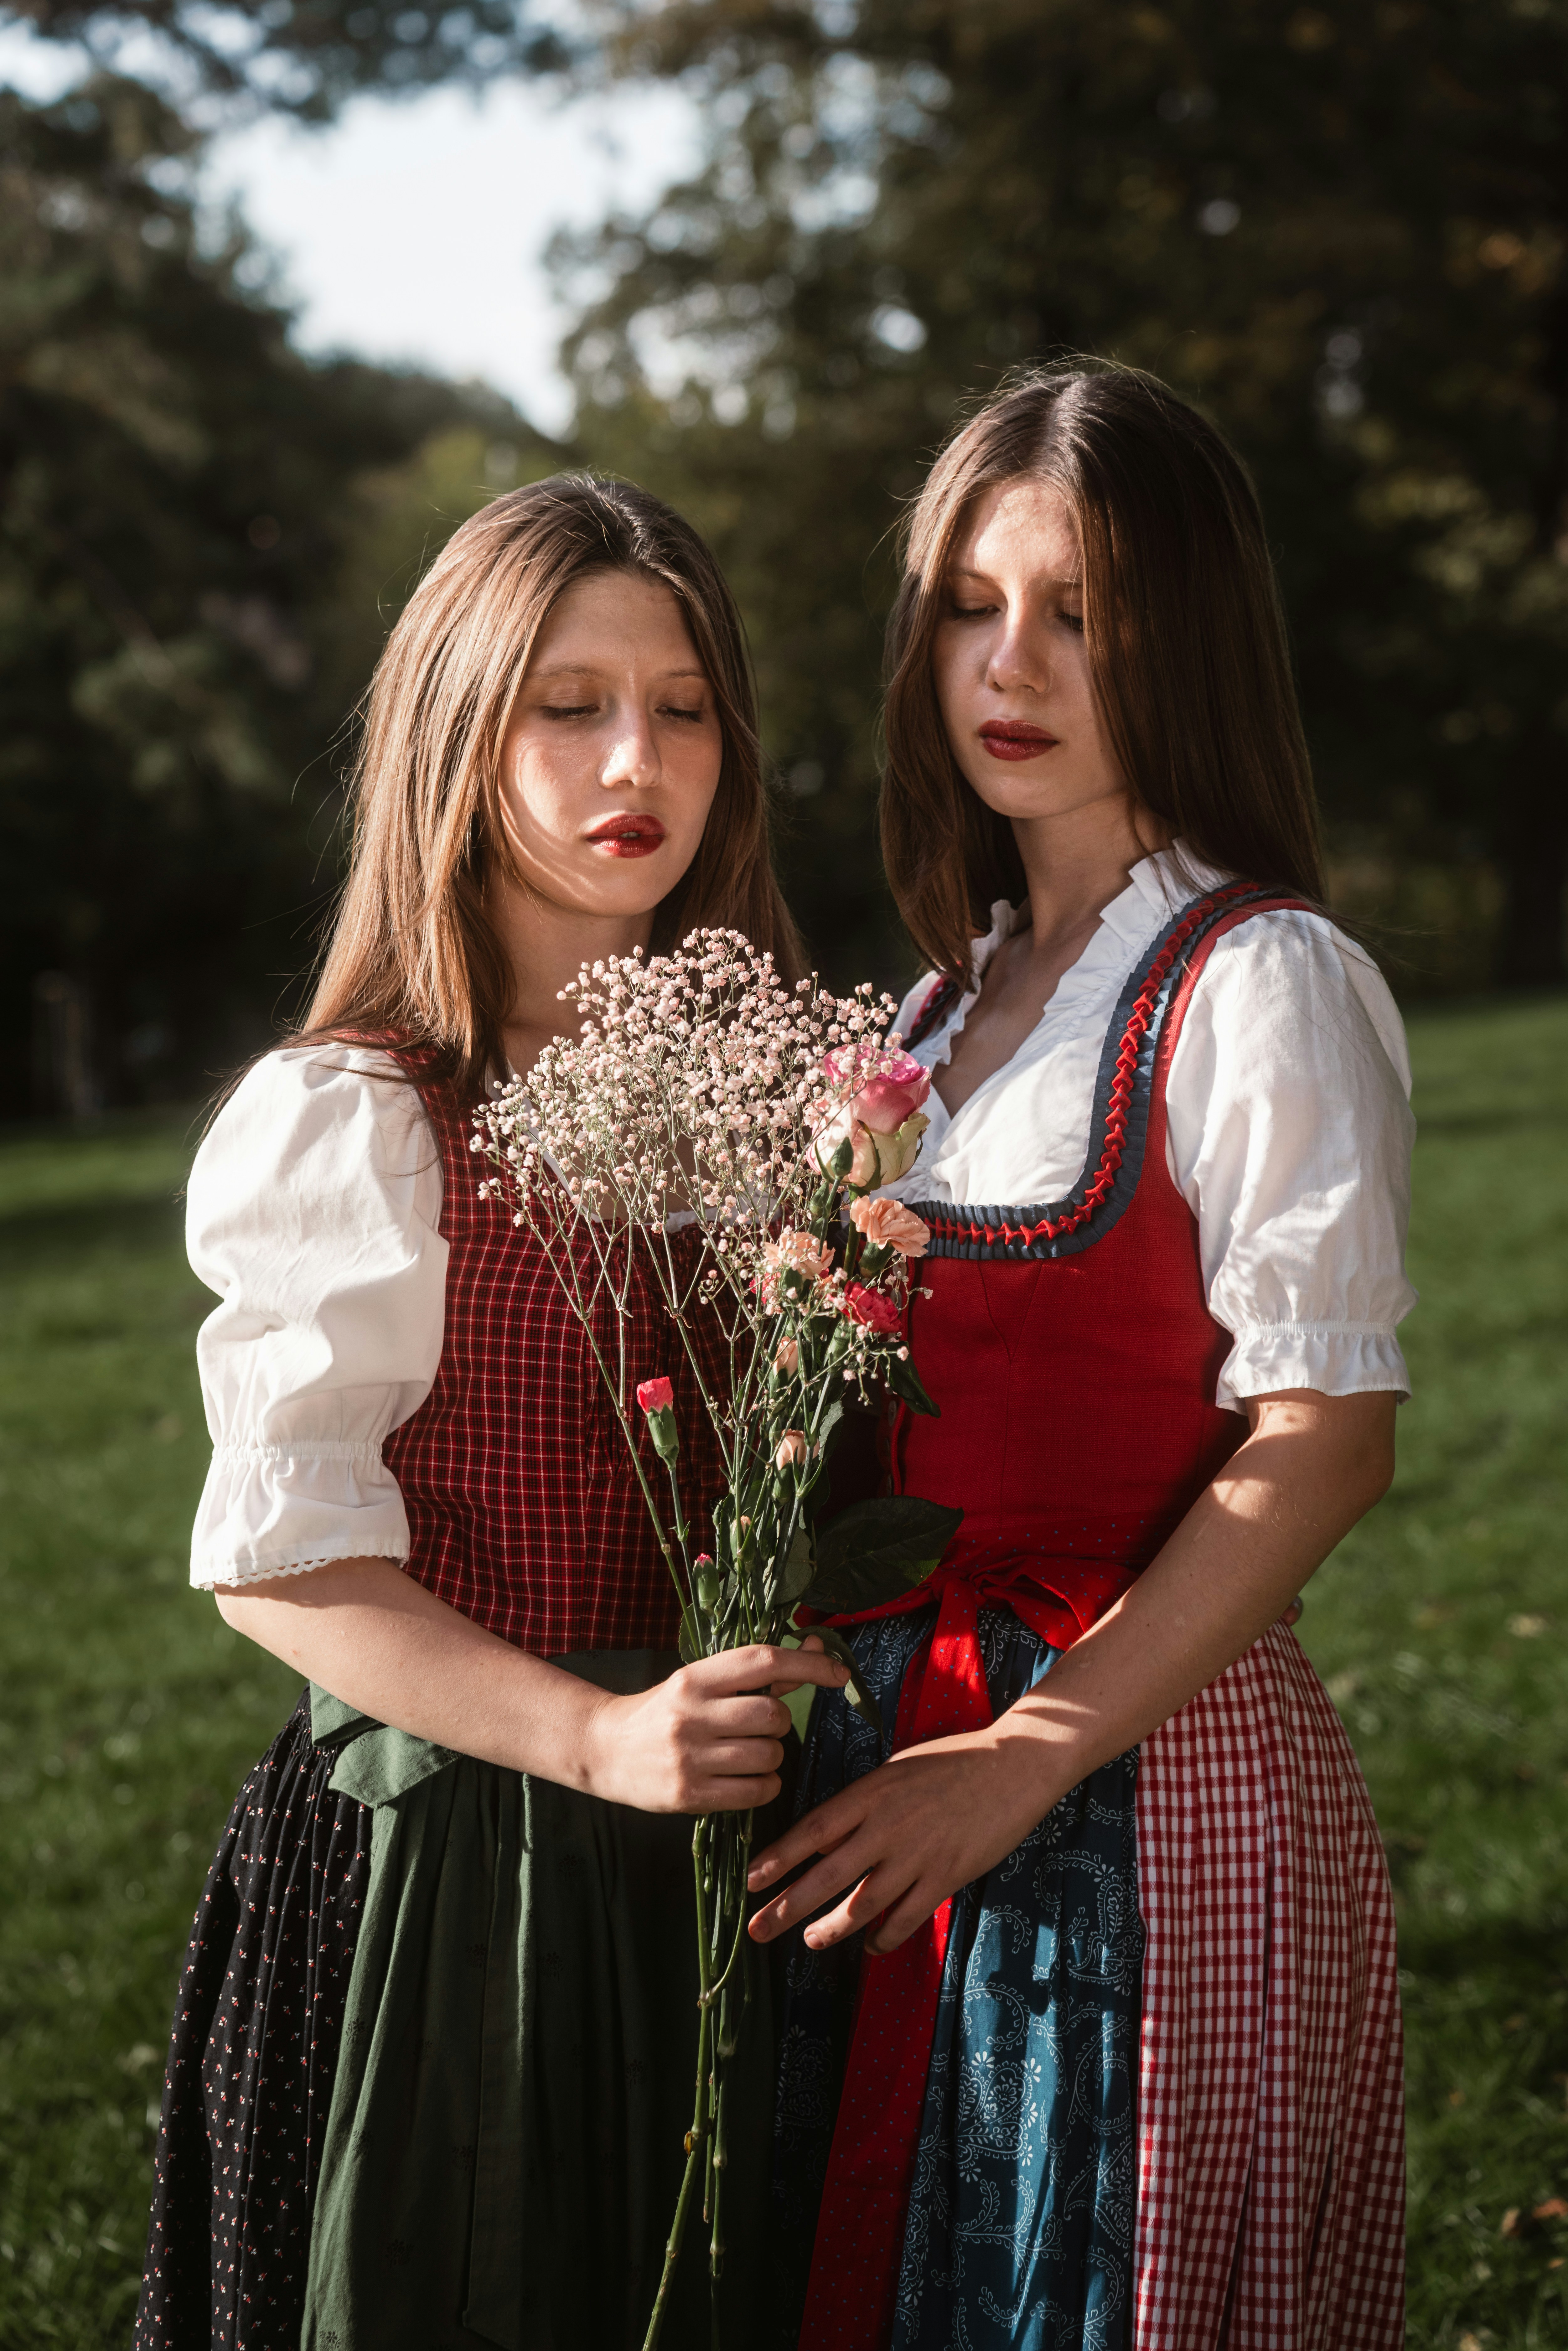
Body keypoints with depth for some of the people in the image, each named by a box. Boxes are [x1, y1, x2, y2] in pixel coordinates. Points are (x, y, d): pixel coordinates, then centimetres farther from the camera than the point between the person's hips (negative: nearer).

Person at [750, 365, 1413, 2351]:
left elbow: (1323, 1438, -16)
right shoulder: (949, 1007, 13)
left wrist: (1030, 1753, -18)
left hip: (1151, 1772, -7)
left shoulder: (1261, 985, -10)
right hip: (905, 1768, 7)